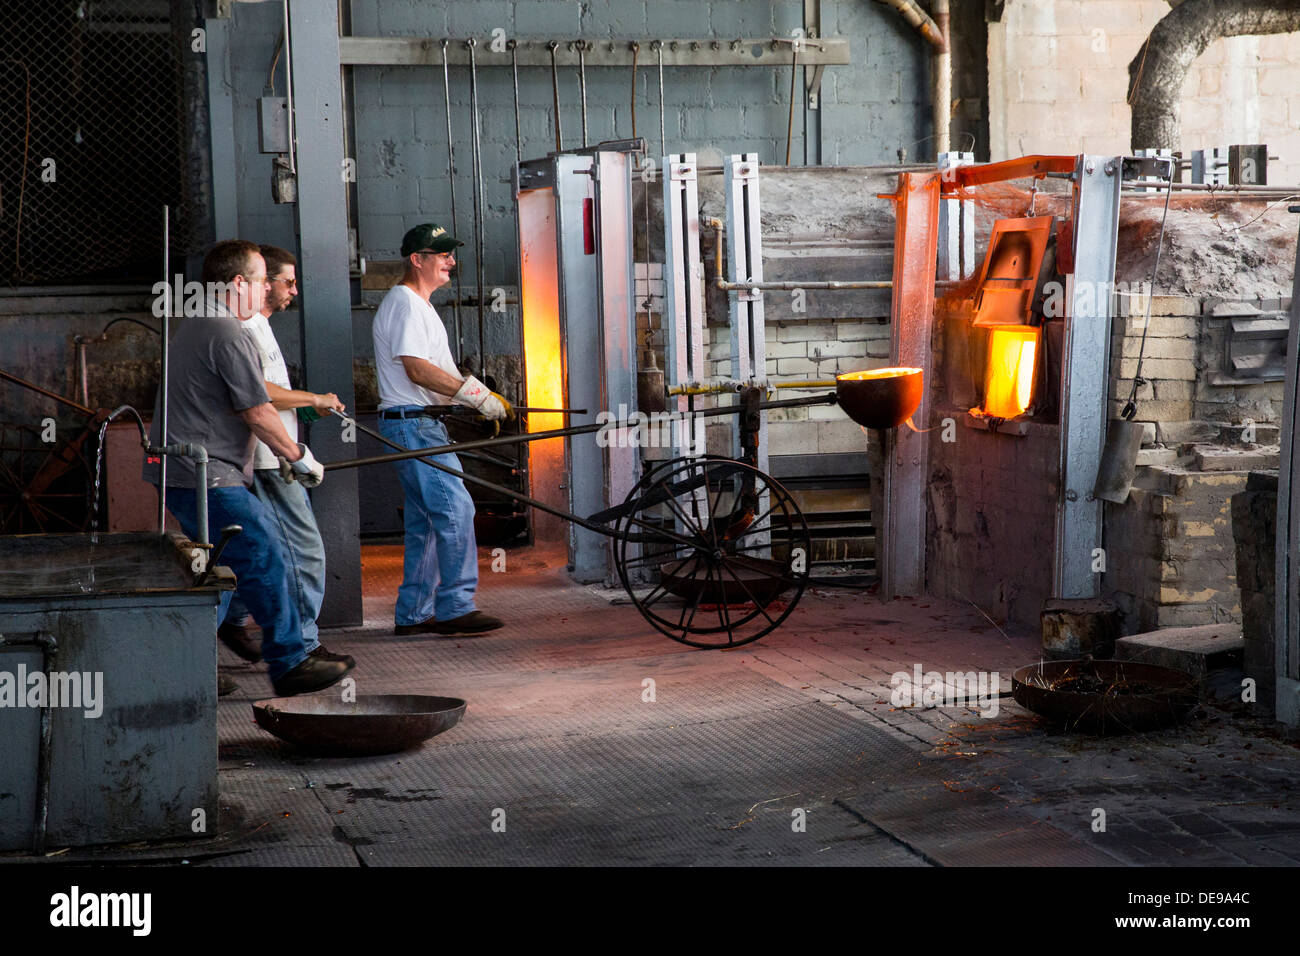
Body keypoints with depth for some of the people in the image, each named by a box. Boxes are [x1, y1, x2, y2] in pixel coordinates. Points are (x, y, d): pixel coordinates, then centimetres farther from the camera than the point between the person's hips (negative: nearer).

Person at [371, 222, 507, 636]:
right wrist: (478, 396, -18)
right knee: (455, 509, -14)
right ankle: (456, 606, -11)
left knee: (425, 520, 11)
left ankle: (413, 613, 16)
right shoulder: (404, 303, -11)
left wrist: (482, 394, 13)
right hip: (412, 422, -11)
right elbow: (417, 370, -19)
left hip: (424, 424, 11)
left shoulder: (419, 305, 22)